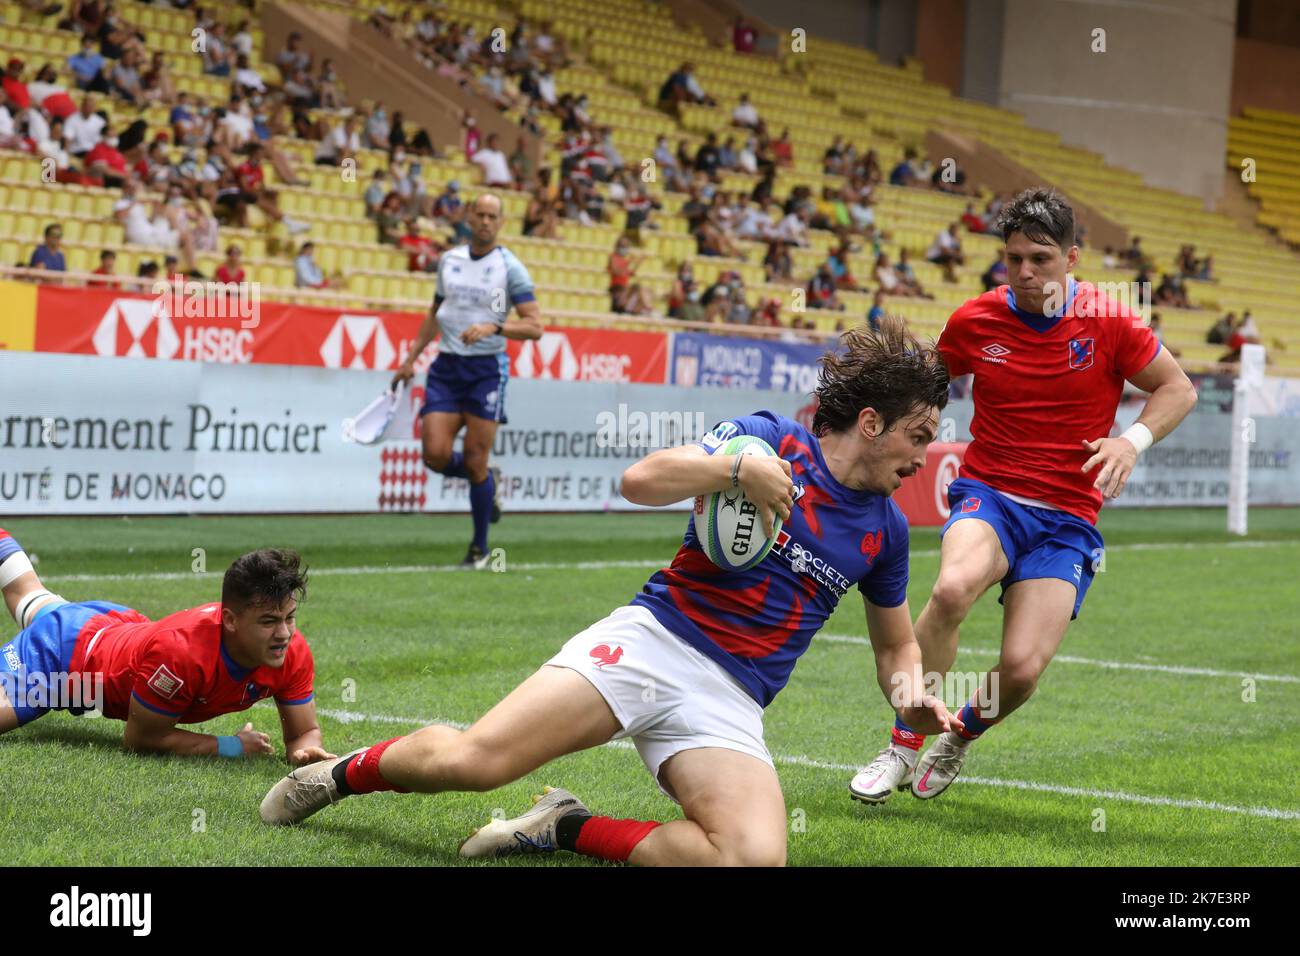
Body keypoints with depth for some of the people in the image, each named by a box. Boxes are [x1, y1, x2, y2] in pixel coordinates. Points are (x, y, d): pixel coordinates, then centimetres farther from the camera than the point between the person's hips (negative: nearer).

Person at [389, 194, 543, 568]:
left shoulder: (510, 267, -4)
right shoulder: (449, 260, 10)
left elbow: (534, 326, -10)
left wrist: (493, 327, -25)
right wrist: (411, 358, 18)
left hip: (486, 369, -4)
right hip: (446, 367, 4)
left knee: (475, 463, -4)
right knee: (436, 455, -10)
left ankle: (480, 548, 13)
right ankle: (489, 482, 22)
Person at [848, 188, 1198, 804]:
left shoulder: (1108, 324, -5)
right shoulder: (974, 321, 0)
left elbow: (1178, 389, 6)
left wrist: (1134, 440, -12)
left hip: (1068, 517, 0)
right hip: (989, 493, 0)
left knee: (1022, 667, -18)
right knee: (953, 587, -35)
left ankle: (960, 739, 19)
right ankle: (904, 746, -17)